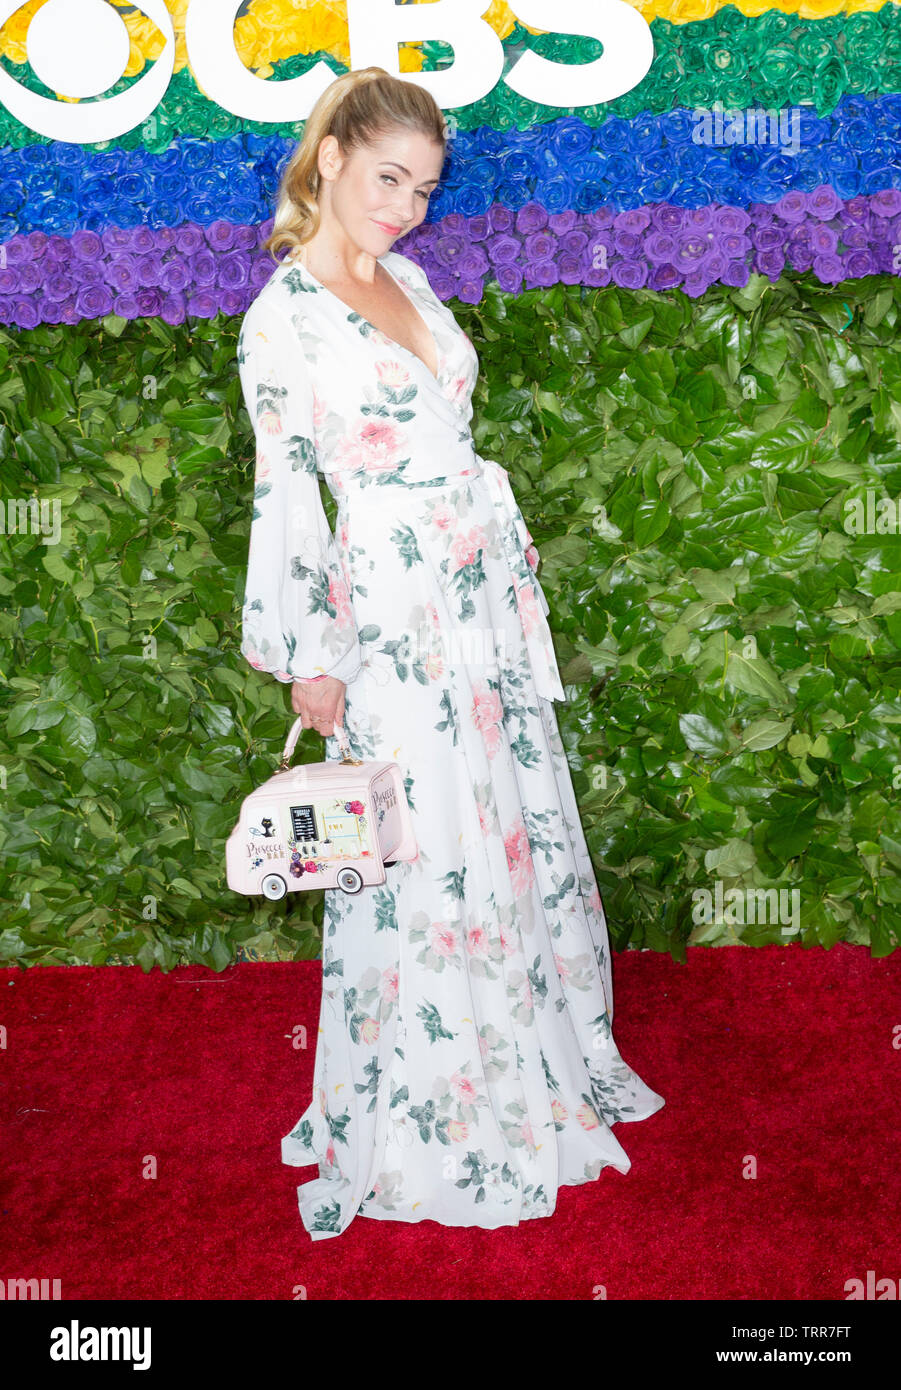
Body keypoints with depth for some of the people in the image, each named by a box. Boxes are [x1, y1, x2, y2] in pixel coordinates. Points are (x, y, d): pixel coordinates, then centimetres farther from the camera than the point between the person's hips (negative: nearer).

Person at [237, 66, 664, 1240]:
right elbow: (285, 493, -10)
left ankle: (541, 1060, 36)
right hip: (394, 604, -7)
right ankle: (426, 1113, 23)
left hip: (489, 582, 8)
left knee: (525, 823, 15)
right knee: (425, 854, 2)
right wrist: (310, 658, -9)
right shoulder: (280, 317, -11)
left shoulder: (408, 278, 10)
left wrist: (510, 563, 18)